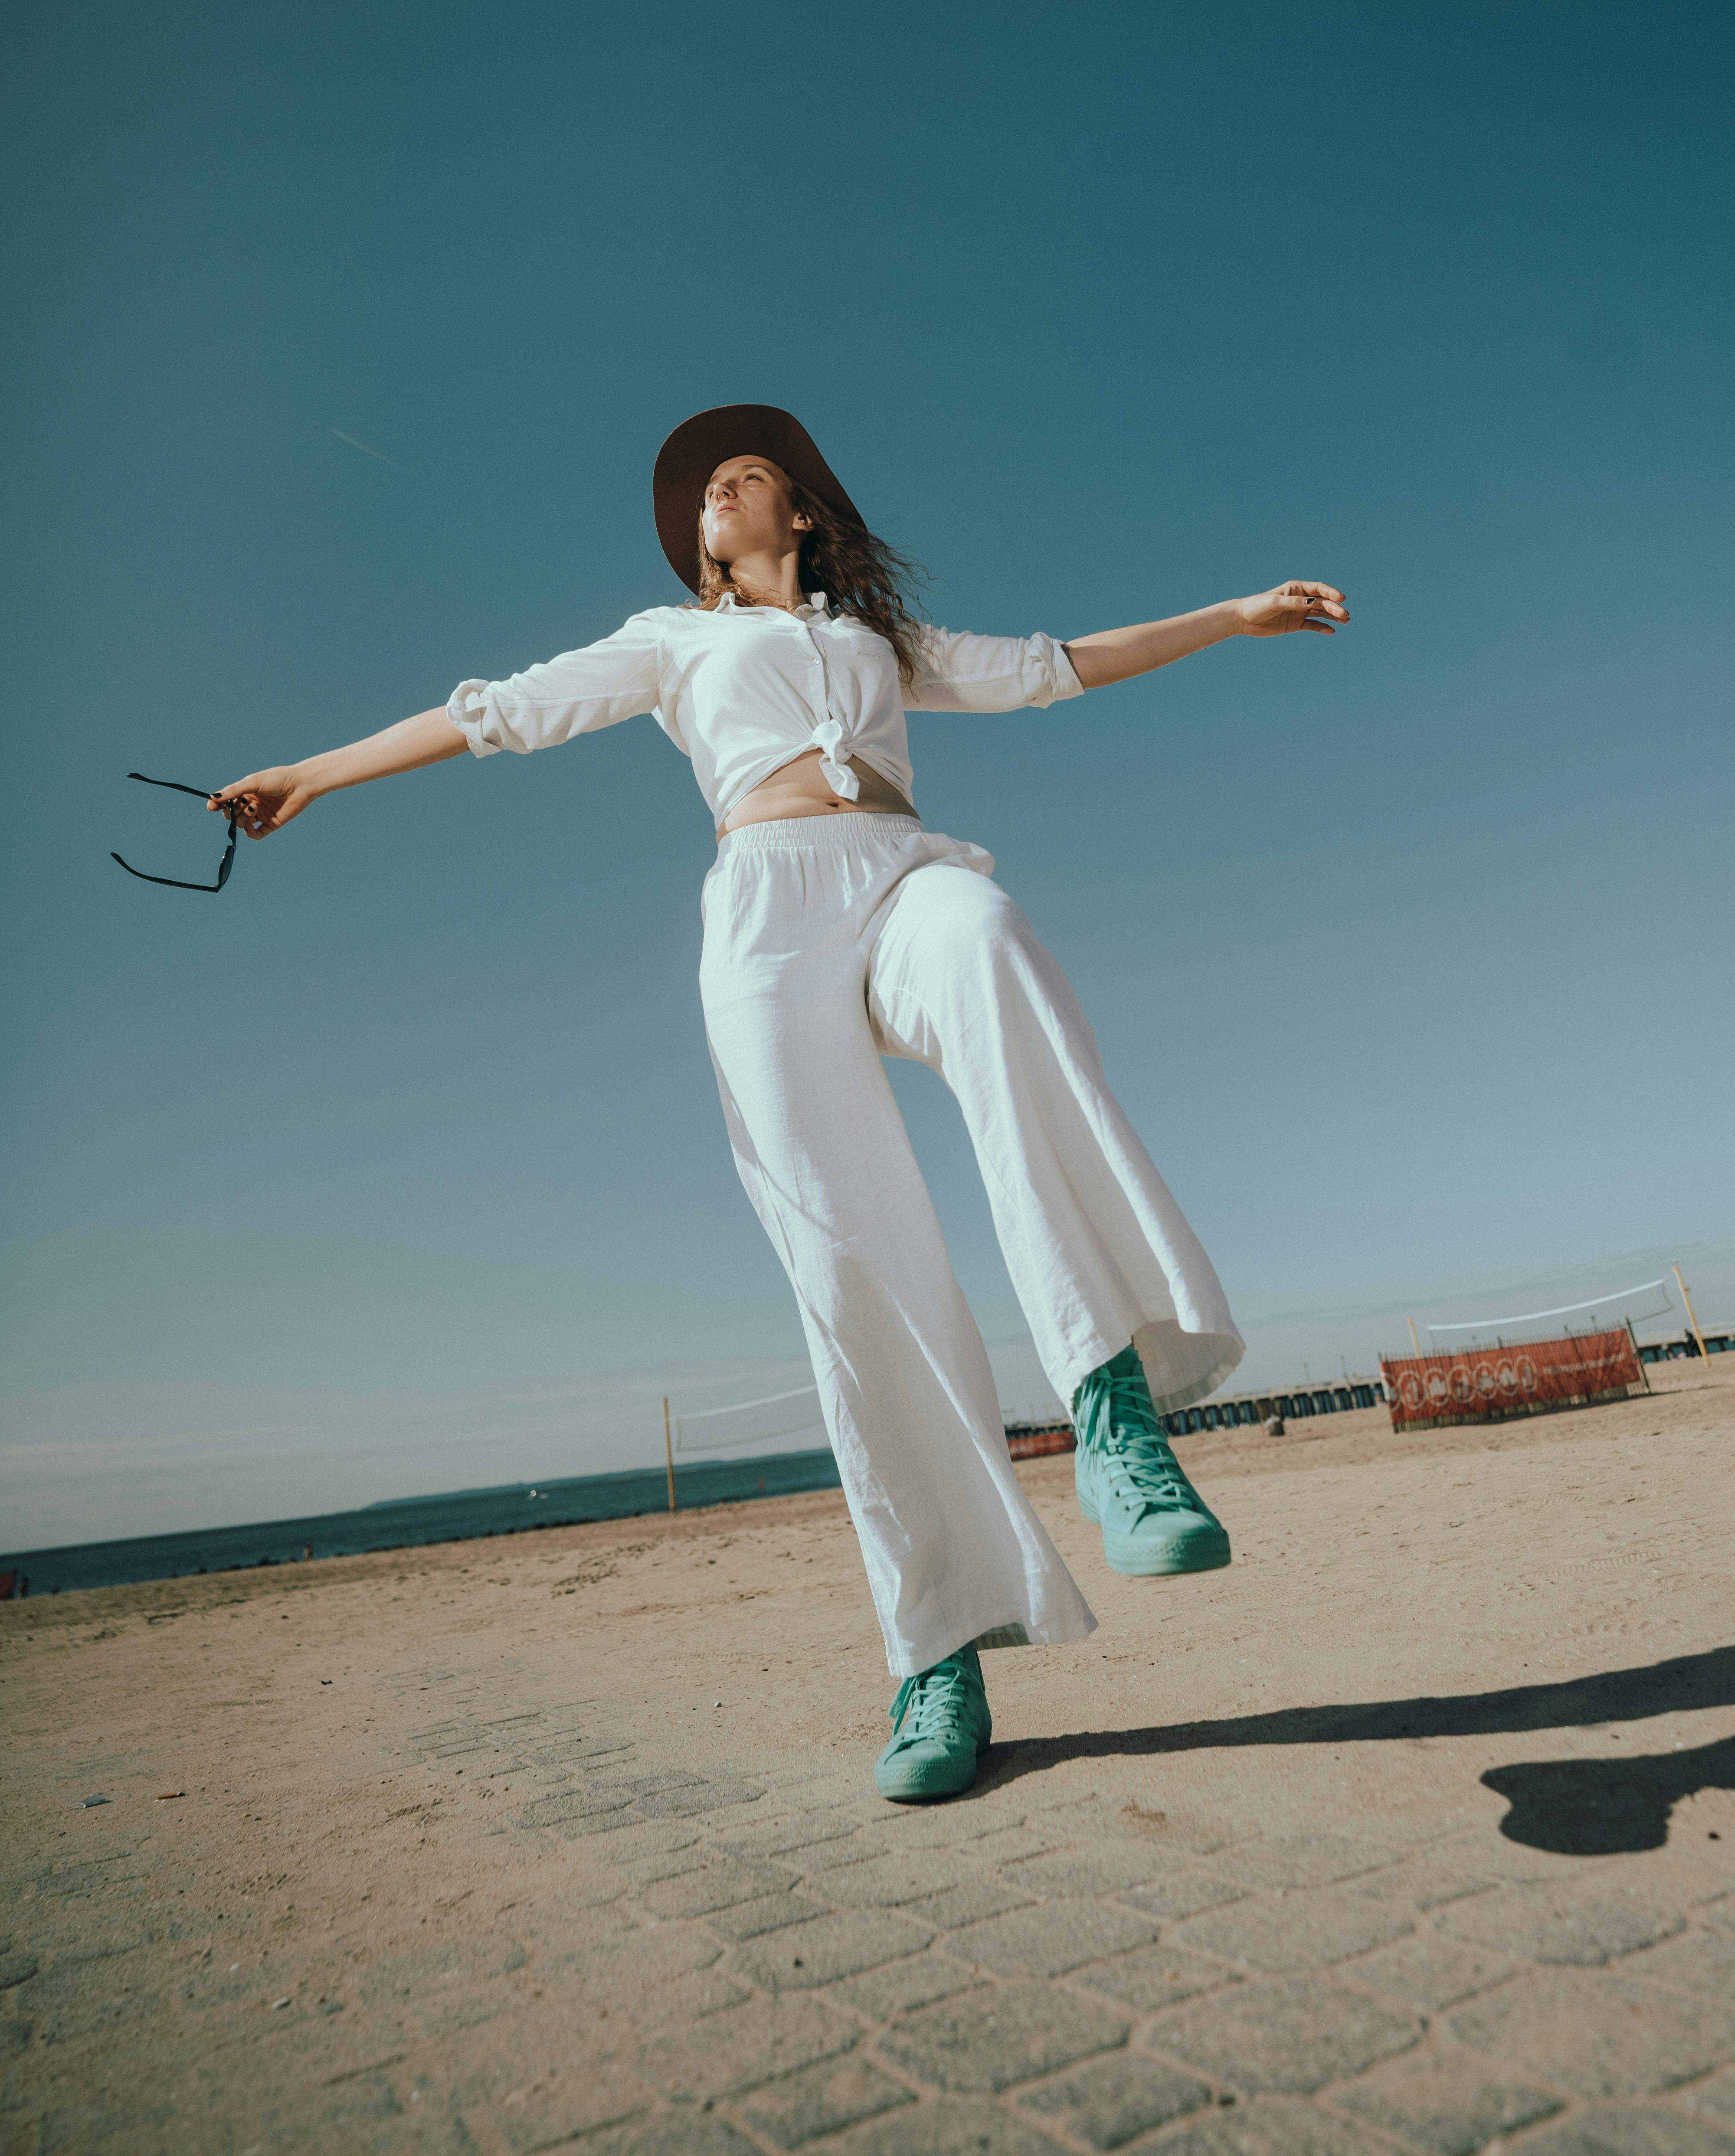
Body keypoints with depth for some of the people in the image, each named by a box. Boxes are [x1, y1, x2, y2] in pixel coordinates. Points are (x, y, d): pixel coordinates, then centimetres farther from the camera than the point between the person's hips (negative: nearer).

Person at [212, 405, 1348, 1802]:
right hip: (773, 908, -1)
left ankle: (1115, 1404, -45)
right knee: (852, 1263, -18)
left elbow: (1050, 667, 37)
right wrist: (315, 773, 24)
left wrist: (1234, 615, 35)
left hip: (908, 876, 1)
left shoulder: (884, 637, 37)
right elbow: (504, 711, 27)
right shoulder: (675, 640, 32)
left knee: (991, 953, -38)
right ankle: (941, 1656, -17)